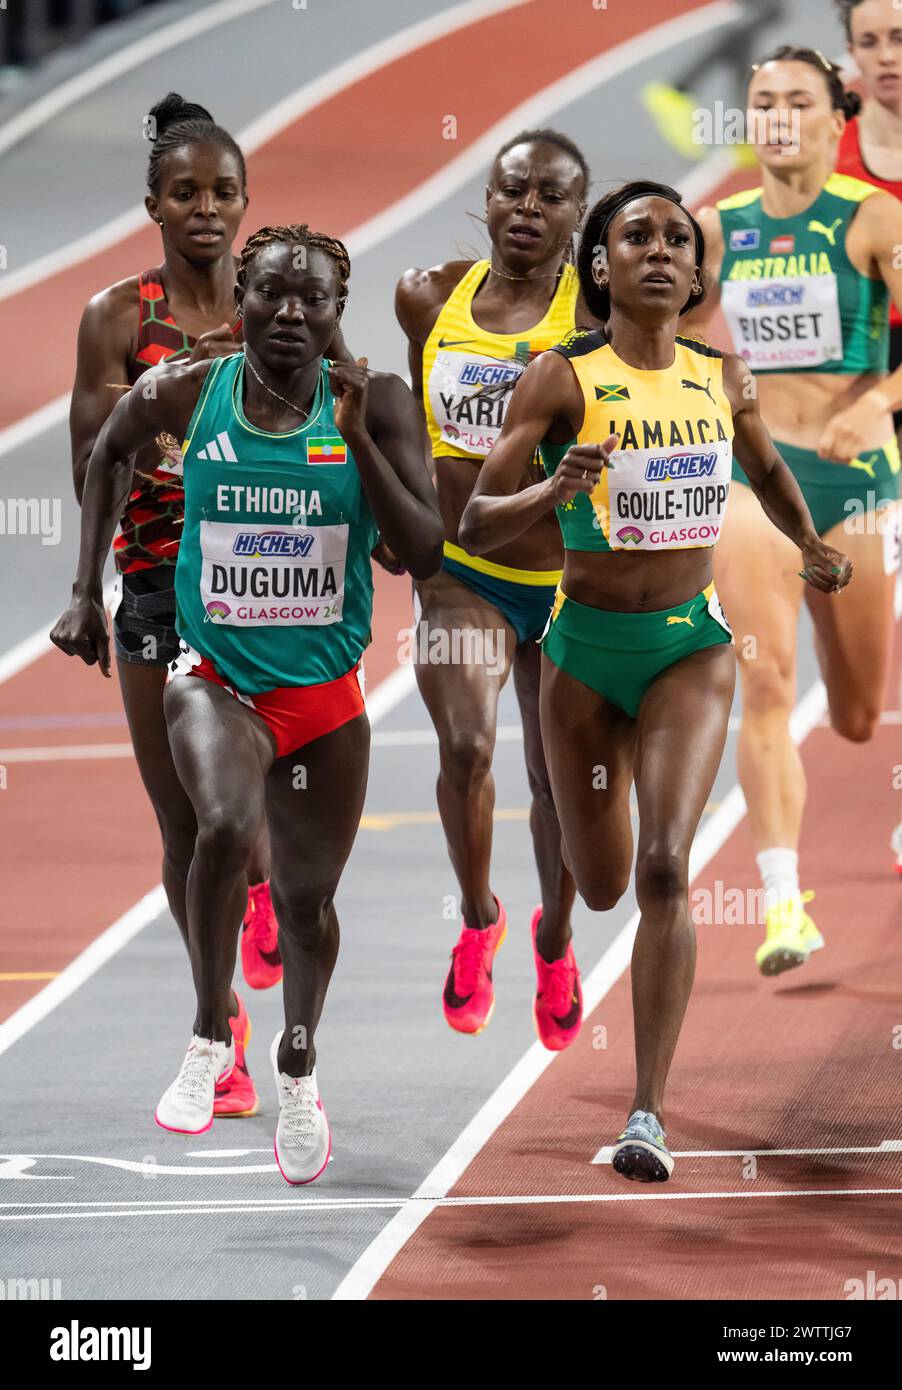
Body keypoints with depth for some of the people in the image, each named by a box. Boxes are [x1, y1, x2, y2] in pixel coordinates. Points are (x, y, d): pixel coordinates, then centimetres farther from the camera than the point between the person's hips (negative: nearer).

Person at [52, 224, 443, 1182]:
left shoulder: (375, 404, -8)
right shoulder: (186, 393, -6)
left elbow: (423, 554, -13)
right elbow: (109, 455, 15)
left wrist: (357, 441, -24)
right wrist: (86, 591, 12)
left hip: (325, 690, 2)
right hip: (214, 677, -2)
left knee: (306, 898, 13)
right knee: (227, 826, -31)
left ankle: (299, 1059, 44)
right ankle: (210, 1035, -10)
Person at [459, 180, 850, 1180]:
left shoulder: (722, 376, 1)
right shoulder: (563, 378, -9)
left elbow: (767, 471, 23)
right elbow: (474, 527, -12)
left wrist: (812, 548, 6)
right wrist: (551, 493, -31)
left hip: (691, 645, 0)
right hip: (586, 646, 0)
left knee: (664, 869, -17)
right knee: (600, 886, 12)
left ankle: (649, 1113, -16)